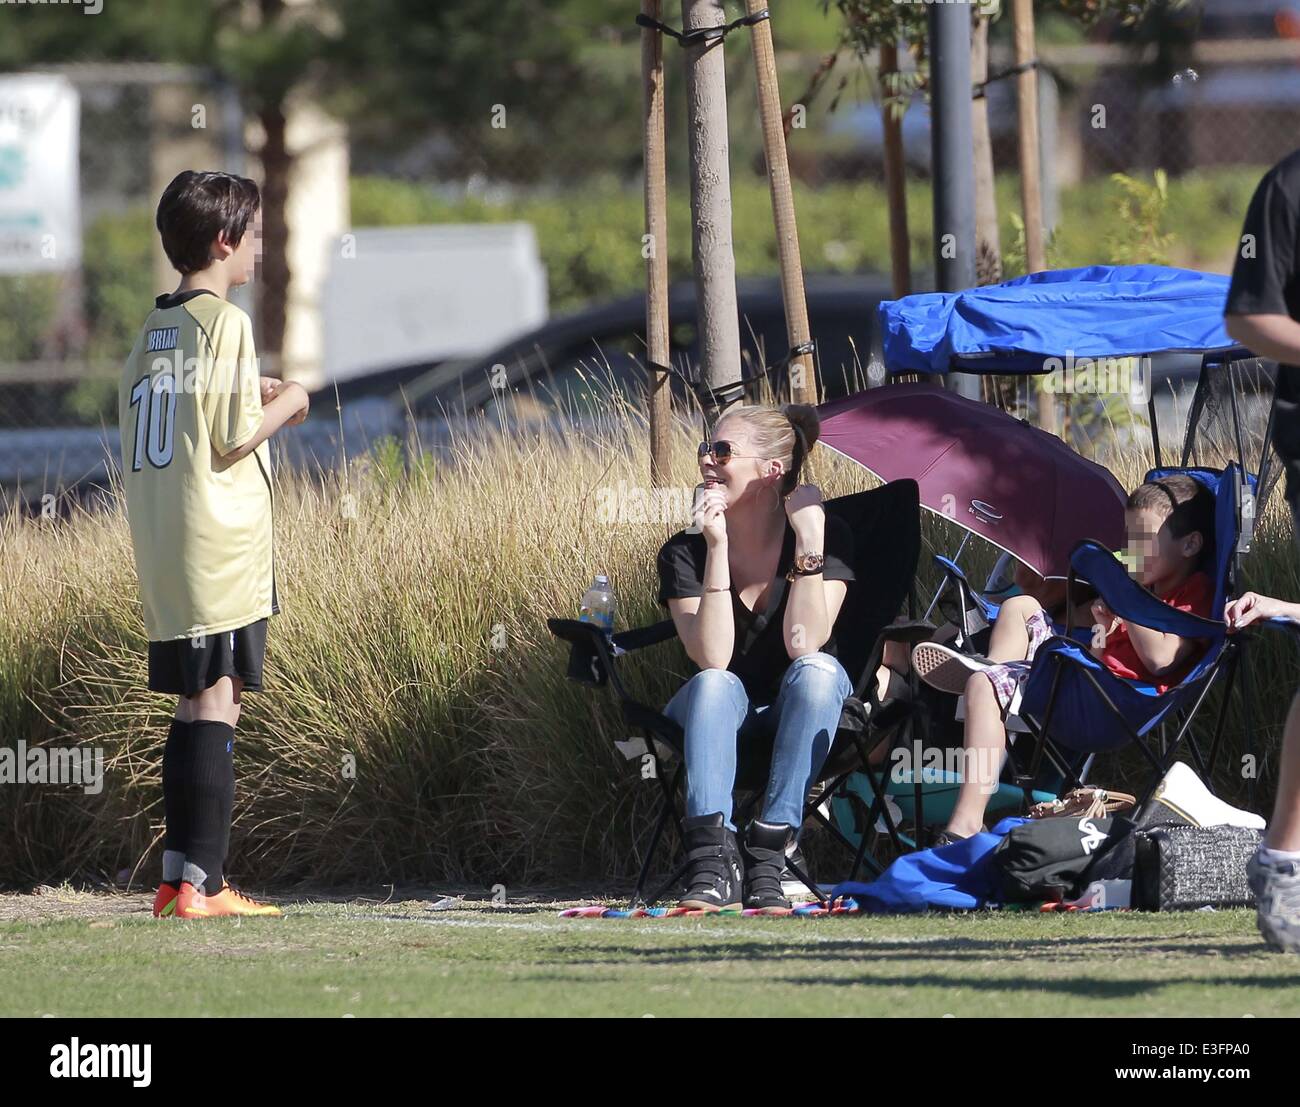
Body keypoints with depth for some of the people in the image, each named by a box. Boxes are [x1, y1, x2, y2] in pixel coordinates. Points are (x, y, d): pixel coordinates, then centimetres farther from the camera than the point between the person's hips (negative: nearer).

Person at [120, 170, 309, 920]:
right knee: (218, 703, -9)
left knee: (193, 704, 12)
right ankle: (203, 882, -13)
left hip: (162, 544, 8)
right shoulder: (225, 322, -10)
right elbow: (235, 438, -15)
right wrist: (285, 405, 4)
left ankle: (178, 876, 12)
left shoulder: (154, 330, 15)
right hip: (222, 543, -8)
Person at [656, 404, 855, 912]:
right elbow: (712, 659, -25)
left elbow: (803, 646, -25)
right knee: (713, 685, -34)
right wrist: (718, 548, -30)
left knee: (818, 671, -33)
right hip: (718, 720, 0)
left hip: (799, 718, 0)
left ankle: (767, 850, -36)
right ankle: (713, 863, -46)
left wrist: (809, 541, -29)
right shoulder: (685, 553, -10)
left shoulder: (828, 536, -12)